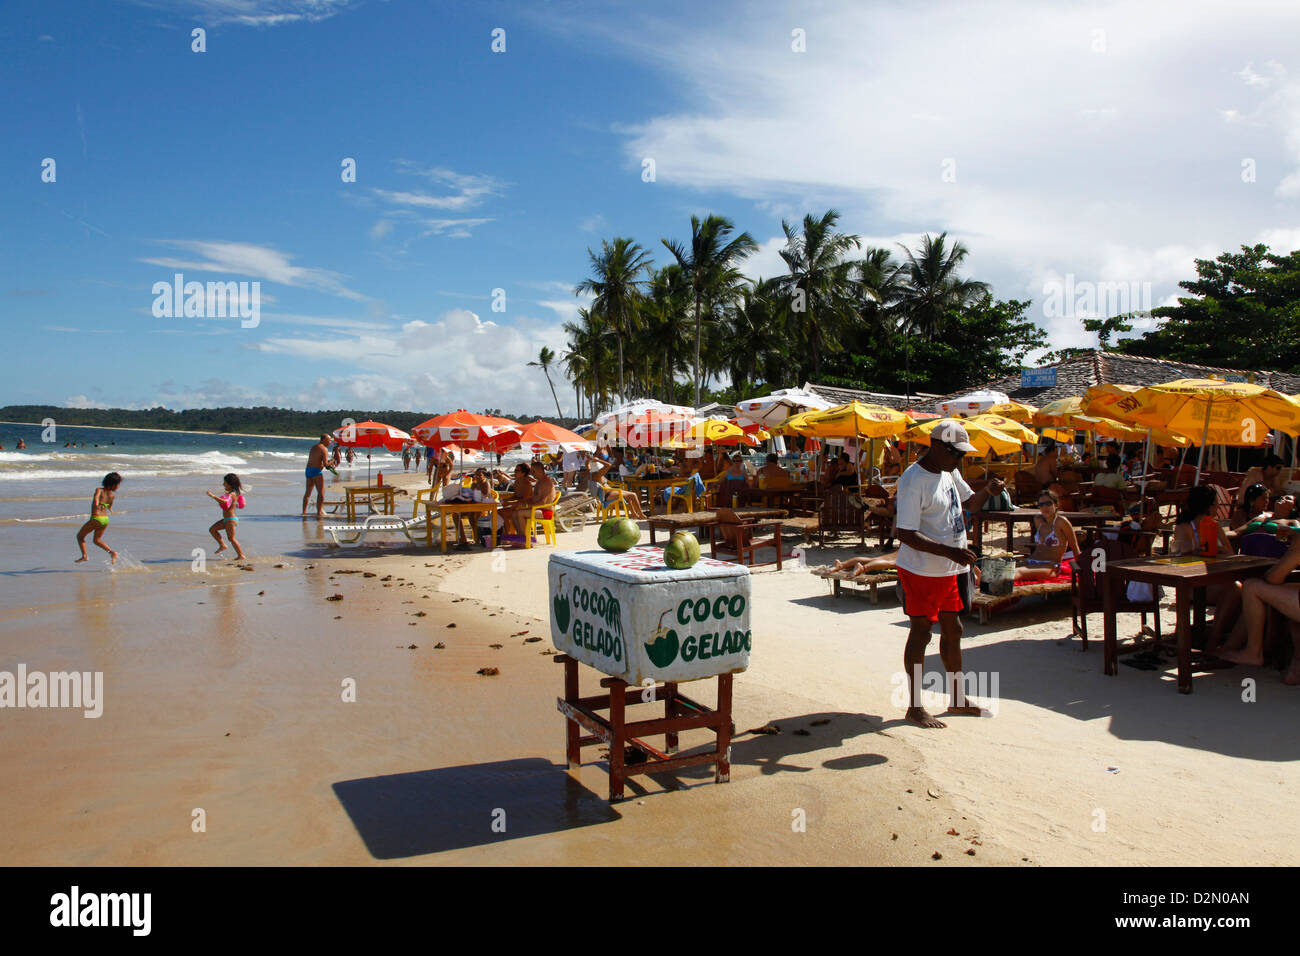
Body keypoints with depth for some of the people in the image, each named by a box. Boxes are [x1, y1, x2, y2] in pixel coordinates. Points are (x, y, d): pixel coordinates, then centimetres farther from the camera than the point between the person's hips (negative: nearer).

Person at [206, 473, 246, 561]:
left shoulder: (231, 494, -19)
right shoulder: (235, 493, 10)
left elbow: (224, 501, -39)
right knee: (212, 530, 15)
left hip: (231, 520, -10)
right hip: (226, 520, 10)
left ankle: (241, 555, -1)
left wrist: (213, 496, -38)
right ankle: (222, 545, 21)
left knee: (231, 538, -5)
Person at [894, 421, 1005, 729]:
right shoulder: (913, 480, -20)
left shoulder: (950, 473, 8)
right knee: (921, 633, -1)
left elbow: (971, 503, 24)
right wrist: (949, 551, -30)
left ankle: (958, 699, 31)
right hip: (921, 571, -9)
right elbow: (906, 534, -24)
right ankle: (914, 707, 10)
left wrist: (988, 490, 2)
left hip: (949, 570, 9)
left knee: (953, 630, 16)